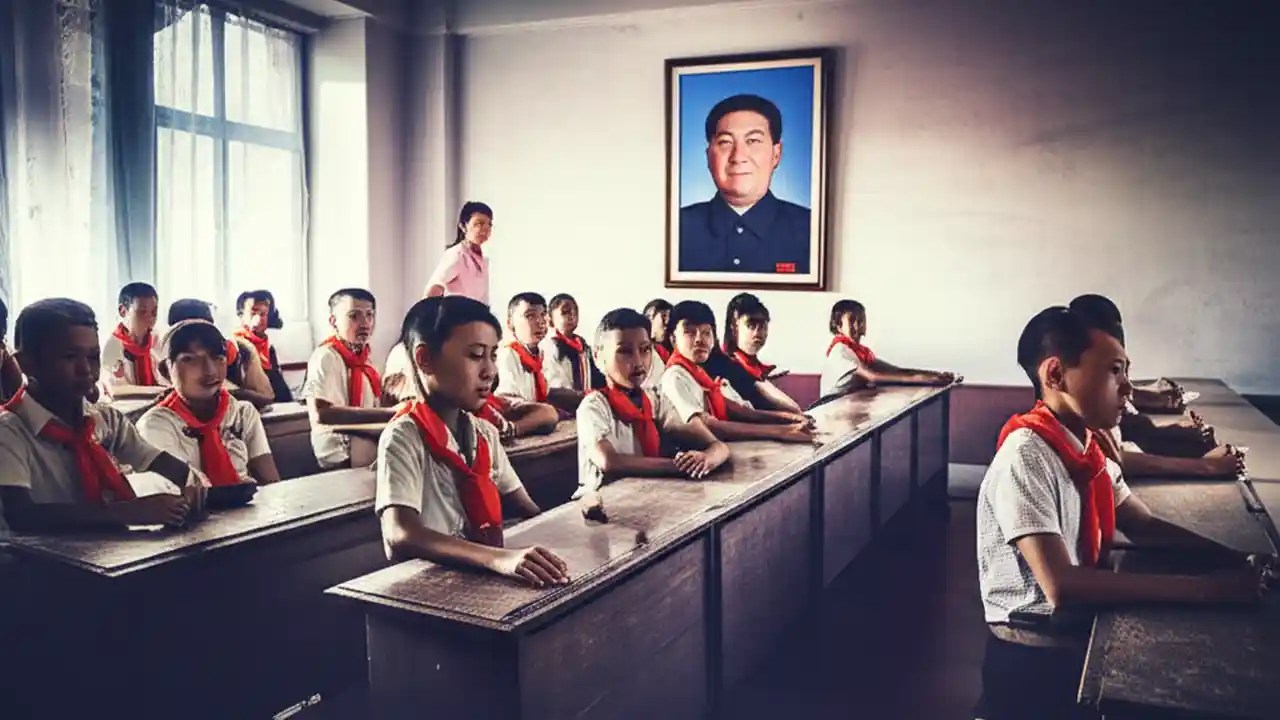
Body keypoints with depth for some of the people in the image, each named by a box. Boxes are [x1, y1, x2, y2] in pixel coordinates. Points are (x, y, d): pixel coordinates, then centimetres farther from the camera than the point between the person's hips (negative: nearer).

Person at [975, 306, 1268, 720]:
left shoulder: (1088, 447, 3)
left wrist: (1234, 559, -4)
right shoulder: (1026, 458, -24)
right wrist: (1204, 588, -28)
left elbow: (1144, 526, 12)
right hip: (1035, 659, -7)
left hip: (1082, 630, 8)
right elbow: (1061, 586, -30)